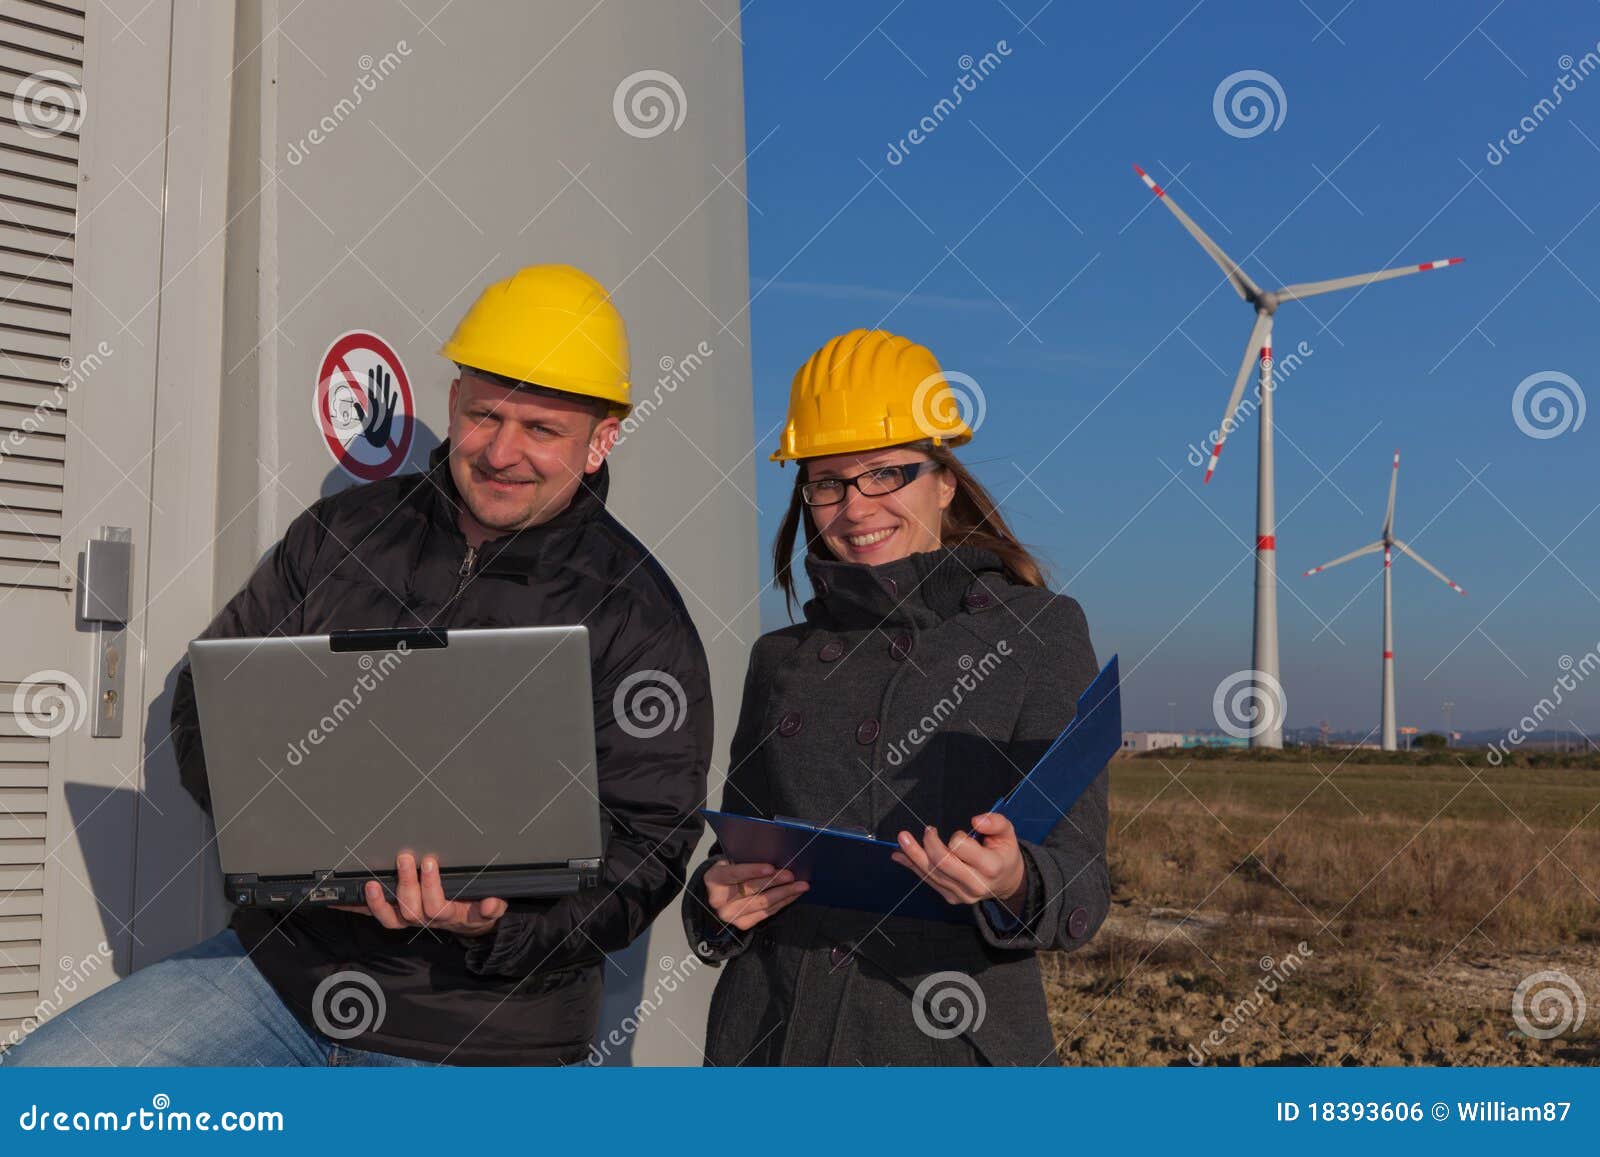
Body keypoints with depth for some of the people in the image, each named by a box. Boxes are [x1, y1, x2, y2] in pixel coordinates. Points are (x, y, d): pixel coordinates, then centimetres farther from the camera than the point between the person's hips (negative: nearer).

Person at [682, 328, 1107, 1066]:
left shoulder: (1039, 633, -1)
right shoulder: (780, 658, 11)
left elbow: (1080, 892, -6)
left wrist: (1011, 882, -27)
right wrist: (719, 902, -7)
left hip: (950, 1043, -3)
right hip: (769, 1043, 4)